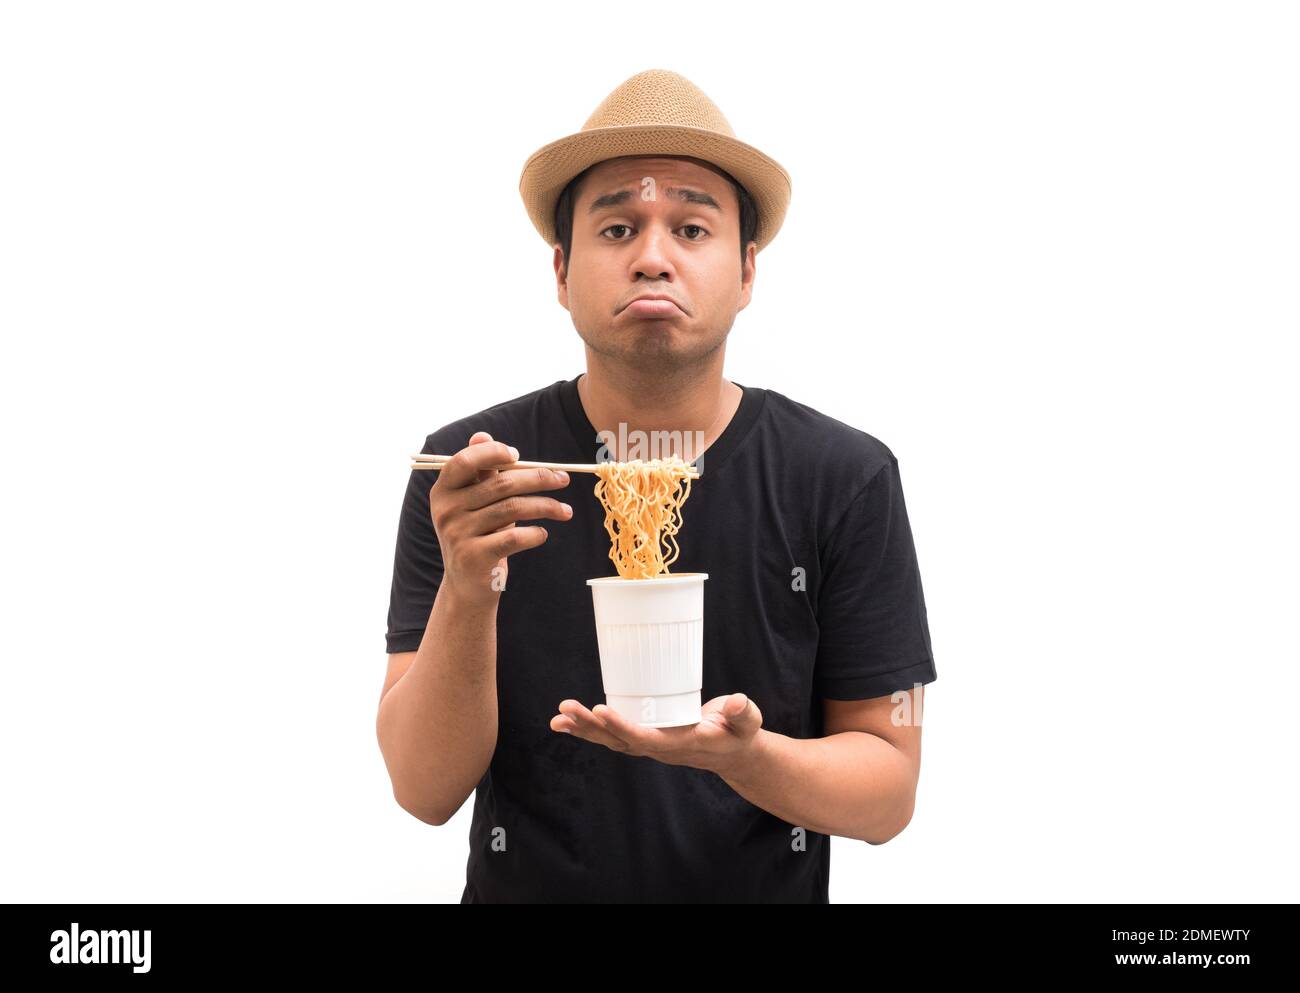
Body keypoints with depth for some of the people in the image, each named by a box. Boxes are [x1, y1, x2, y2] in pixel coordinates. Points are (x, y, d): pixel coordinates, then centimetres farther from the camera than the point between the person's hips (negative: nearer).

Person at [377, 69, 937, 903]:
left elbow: (890, 792, -7)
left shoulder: (846, 480, -10)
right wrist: (466, 592, -26)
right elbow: (425, 790, -11)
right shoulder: (465, 472, -9)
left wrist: (742, 755, -25)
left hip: (768, 885, 0)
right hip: (520, 884, 1)